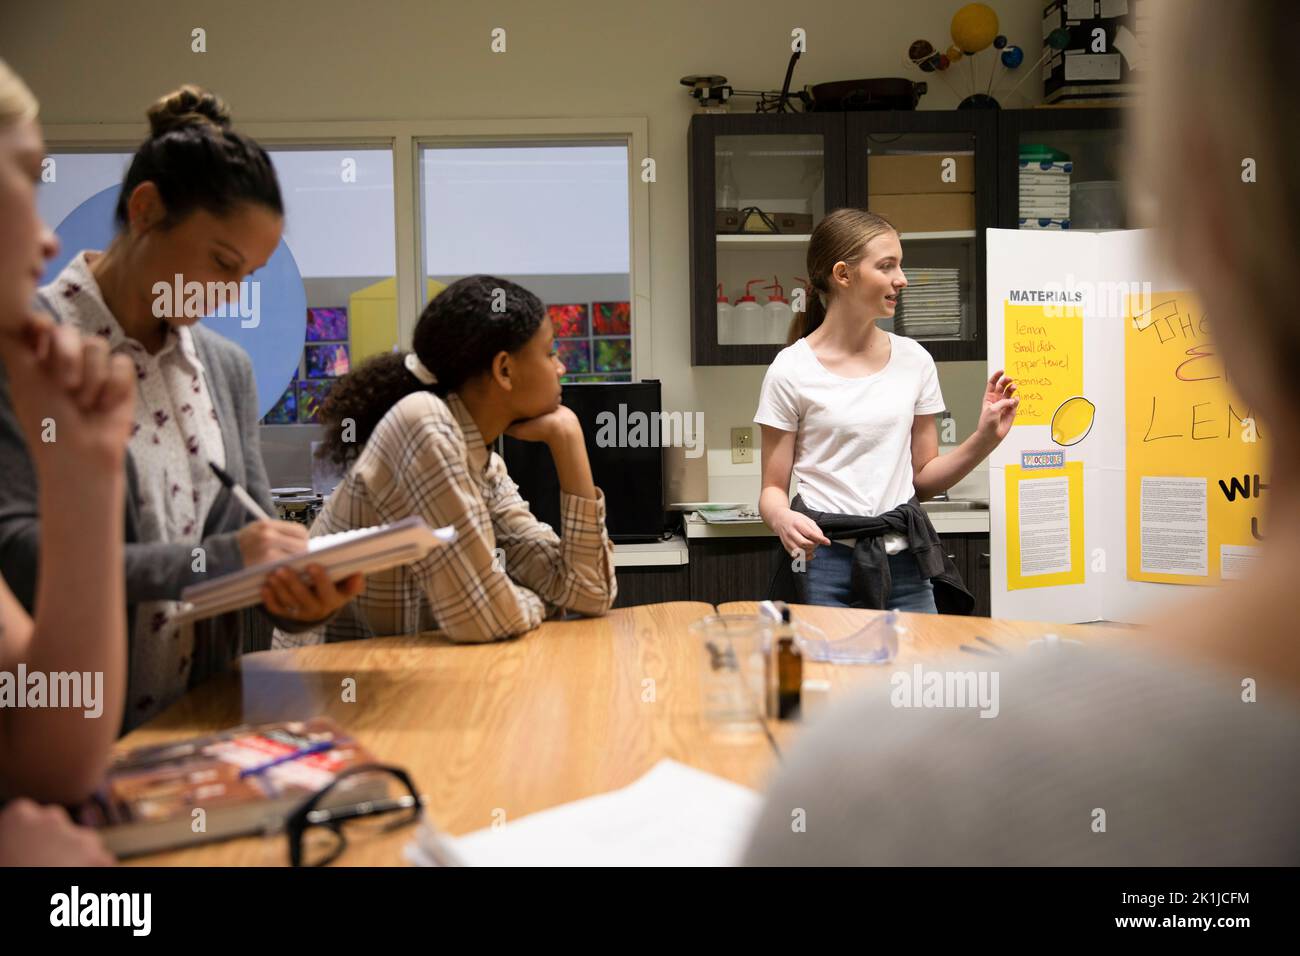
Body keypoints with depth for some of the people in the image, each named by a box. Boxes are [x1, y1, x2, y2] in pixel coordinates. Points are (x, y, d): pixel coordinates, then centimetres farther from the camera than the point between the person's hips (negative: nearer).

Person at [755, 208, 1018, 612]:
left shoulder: (914, 360, 7)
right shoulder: (792, 370, -5)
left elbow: (923, 478, 11)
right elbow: (774, 487, -2)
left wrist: (984, 439, -3)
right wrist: (783, 519, -24)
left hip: (904, 562, 4)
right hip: (826, 558, -3)